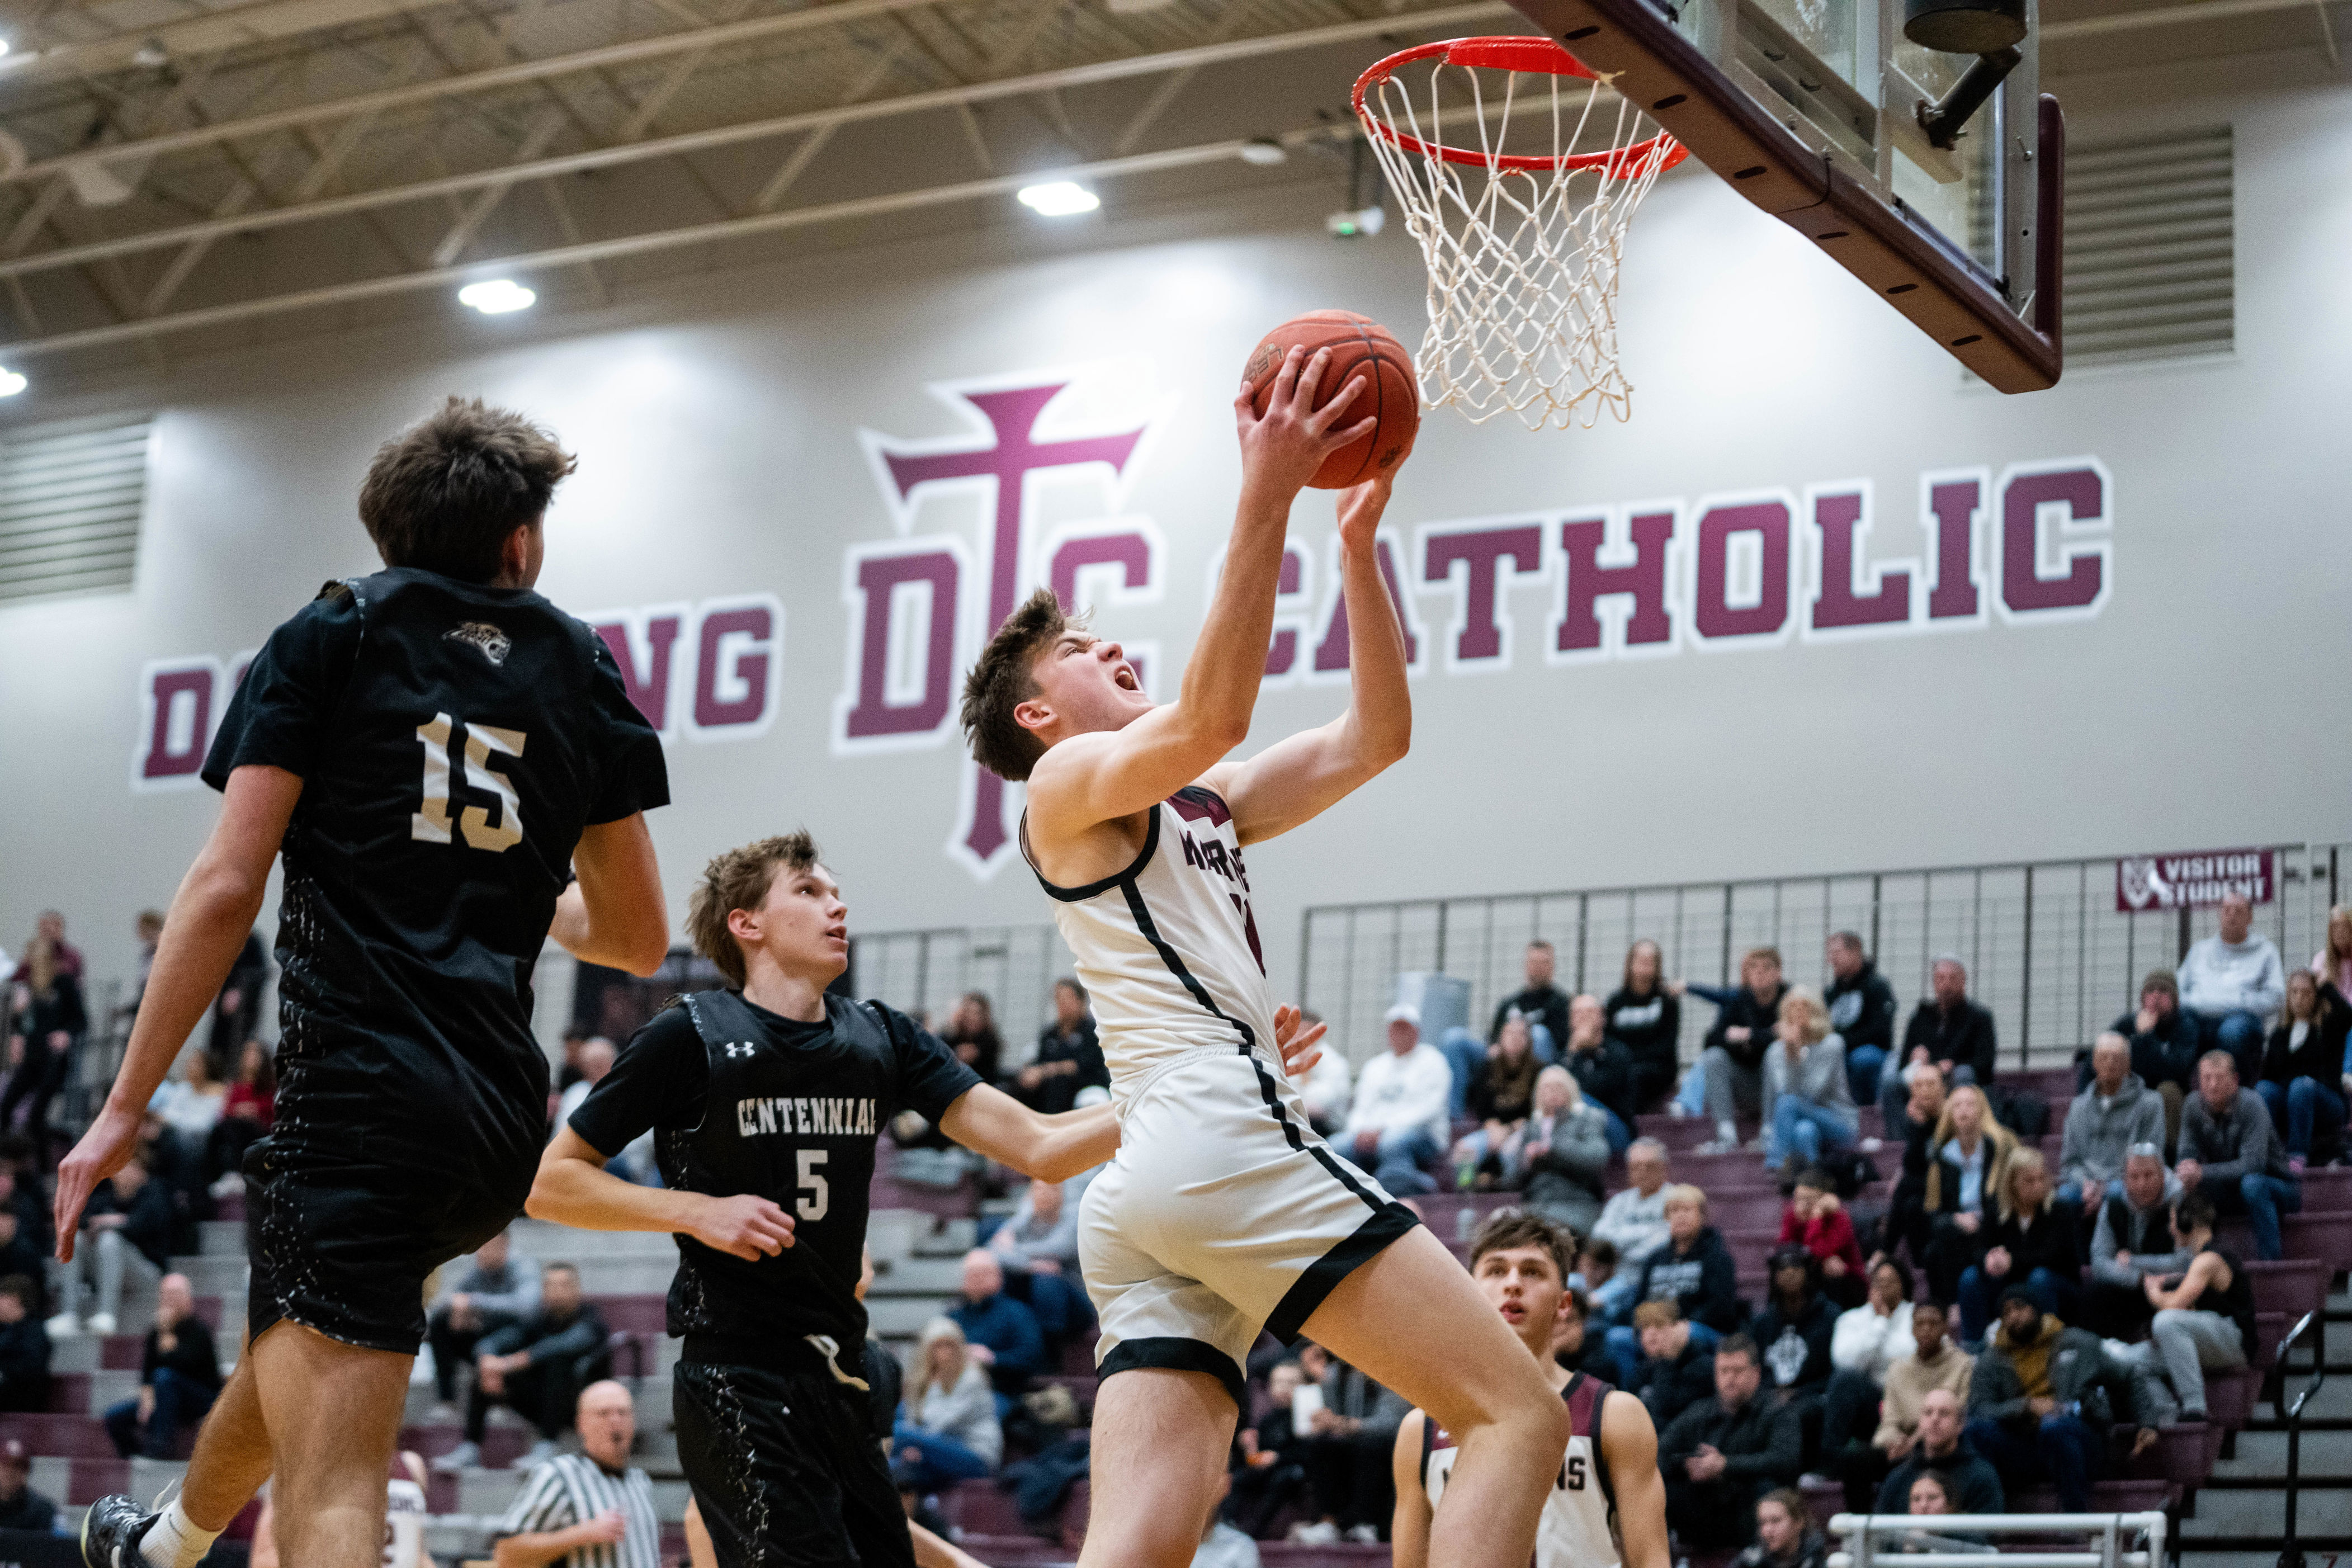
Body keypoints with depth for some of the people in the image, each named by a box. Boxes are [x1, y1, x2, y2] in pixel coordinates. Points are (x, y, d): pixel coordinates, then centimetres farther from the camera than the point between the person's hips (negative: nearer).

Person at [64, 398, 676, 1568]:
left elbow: (227, 888, -4)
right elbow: (640, 939, 17)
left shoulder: (333, 634, 5)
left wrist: (125, 1106, 0)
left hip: (358, 1093, -6)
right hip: (502, 1116, 6)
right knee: (292, 1336, 33)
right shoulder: (582, 669, 15)